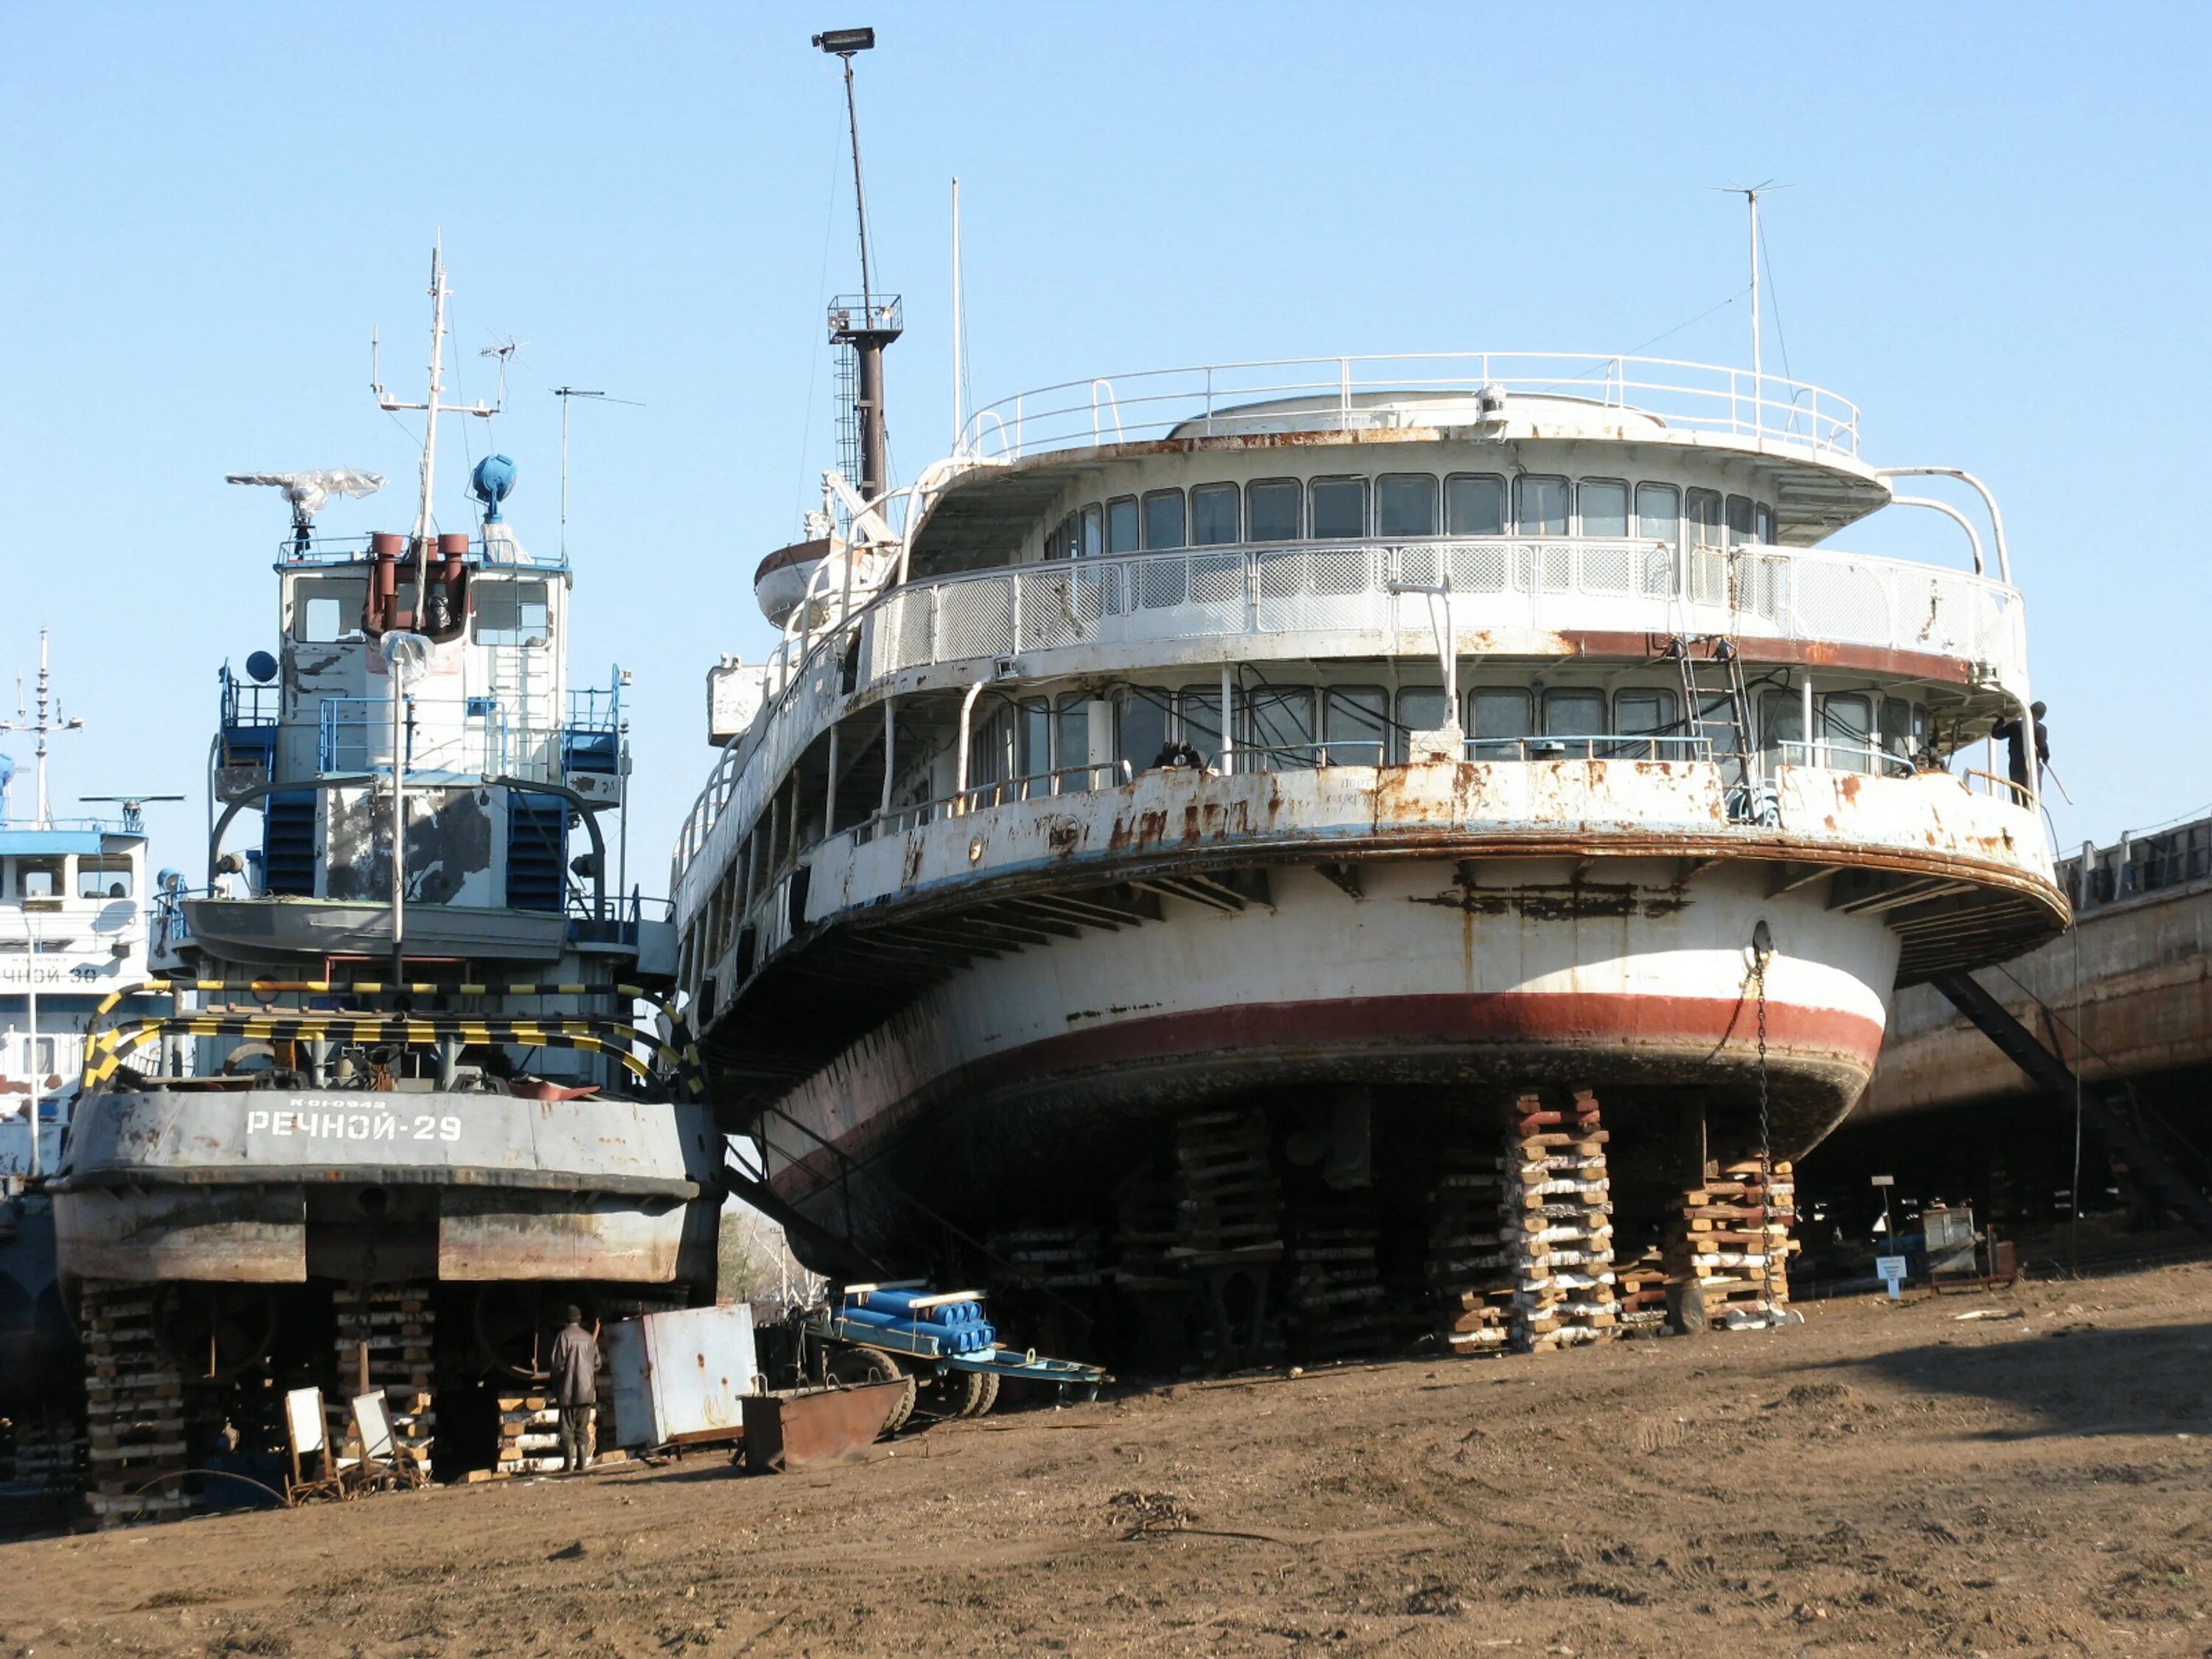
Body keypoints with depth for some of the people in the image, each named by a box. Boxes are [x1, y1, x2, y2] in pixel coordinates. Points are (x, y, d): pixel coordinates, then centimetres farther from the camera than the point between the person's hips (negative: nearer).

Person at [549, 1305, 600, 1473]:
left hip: (569, 1390, -4)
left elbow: (558, 1363, -11)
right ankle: (582, 1463, 5)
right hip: (587, 1390, 4)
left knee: (567, 1428, -1)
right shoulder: (589, 1338, 7)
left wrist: (555, 1386, 1)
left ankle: (568, 1464, -6)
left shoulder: (564, 1336, -8)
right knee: (582, 1428, 9)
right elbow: (597, 1363, 8)